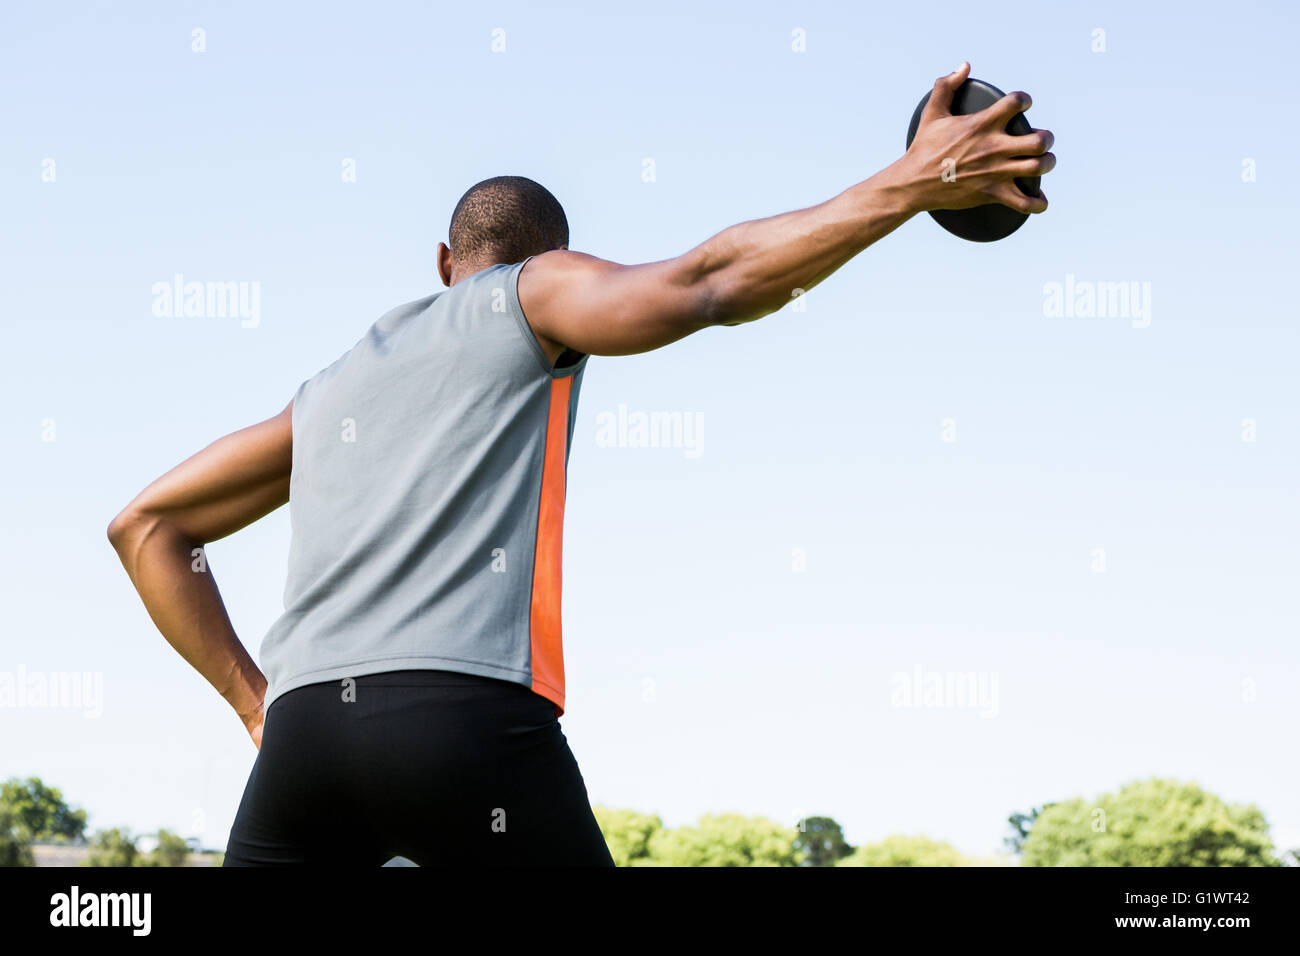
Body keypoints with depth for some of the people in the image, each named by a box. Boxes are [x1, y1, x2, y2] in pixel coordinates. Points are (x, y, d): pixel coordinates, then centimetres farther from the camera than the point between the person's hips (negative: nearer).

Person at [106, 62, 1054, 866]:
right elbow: (712, 279, -1)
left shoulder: (327, 392, 30)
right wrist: (915, 179, -2)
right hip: (465, 715, -5)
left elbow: (146, 526, 30)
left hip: (303, 723, 5)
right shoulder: (533, 292, 15)